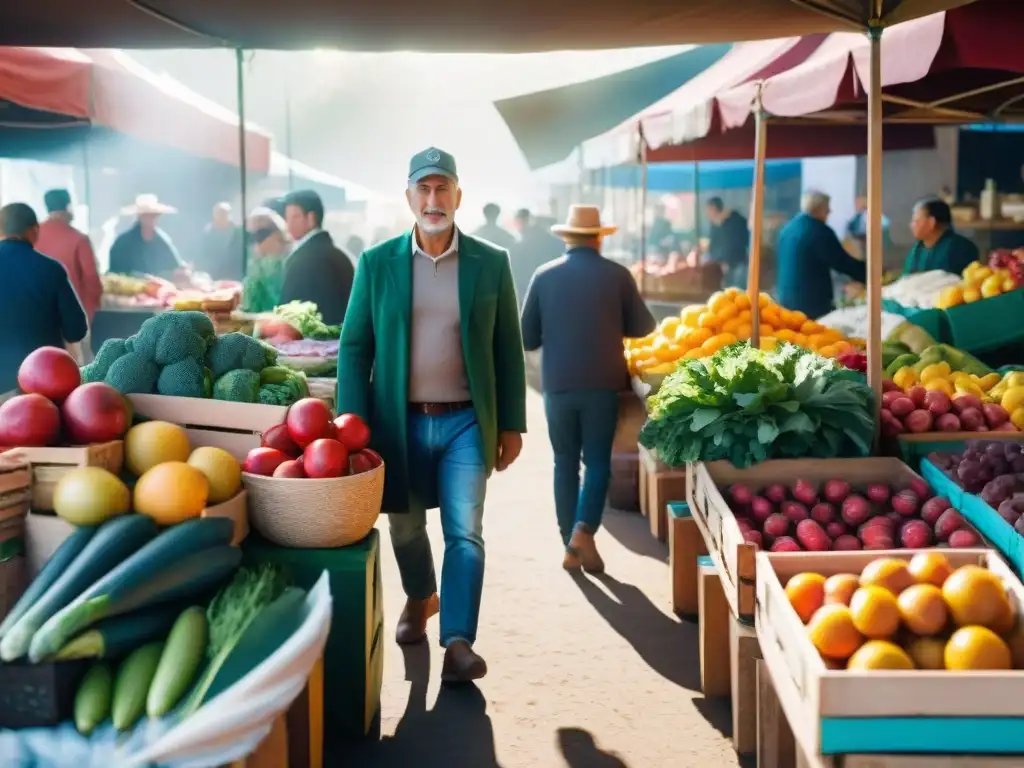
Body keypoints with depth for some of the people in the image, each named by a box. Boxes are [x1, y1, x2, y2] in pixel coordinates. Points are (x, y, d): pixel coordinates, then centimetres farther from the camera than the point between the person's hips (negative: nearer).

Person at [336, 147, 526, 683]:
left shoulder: (490, 263, 0)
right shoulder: (377, 263, -1)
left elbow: (508, 349, 3)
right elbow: (354, 347, 1)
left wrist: (512, 425, 2)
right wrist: (353, 424, -6)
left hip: (466, 422, -1)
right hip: (400, 421, 1)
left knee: (465, 533, -5)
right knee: (405, 528, 16)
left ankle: (458, 642, -1)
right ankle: (419, 599, 43)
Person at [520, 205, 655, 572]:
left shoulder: (544, 275, -1)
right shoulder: (617, 275, -3)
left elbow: (527, 337, 2)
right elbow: (642, 327, 5)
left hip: (558, 384, 1)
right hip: (602, 383, -1)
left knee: (565, 464, 11)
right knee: (597, 461, 7)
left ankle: (569, 545, 13)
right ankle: (583, 531, -12)